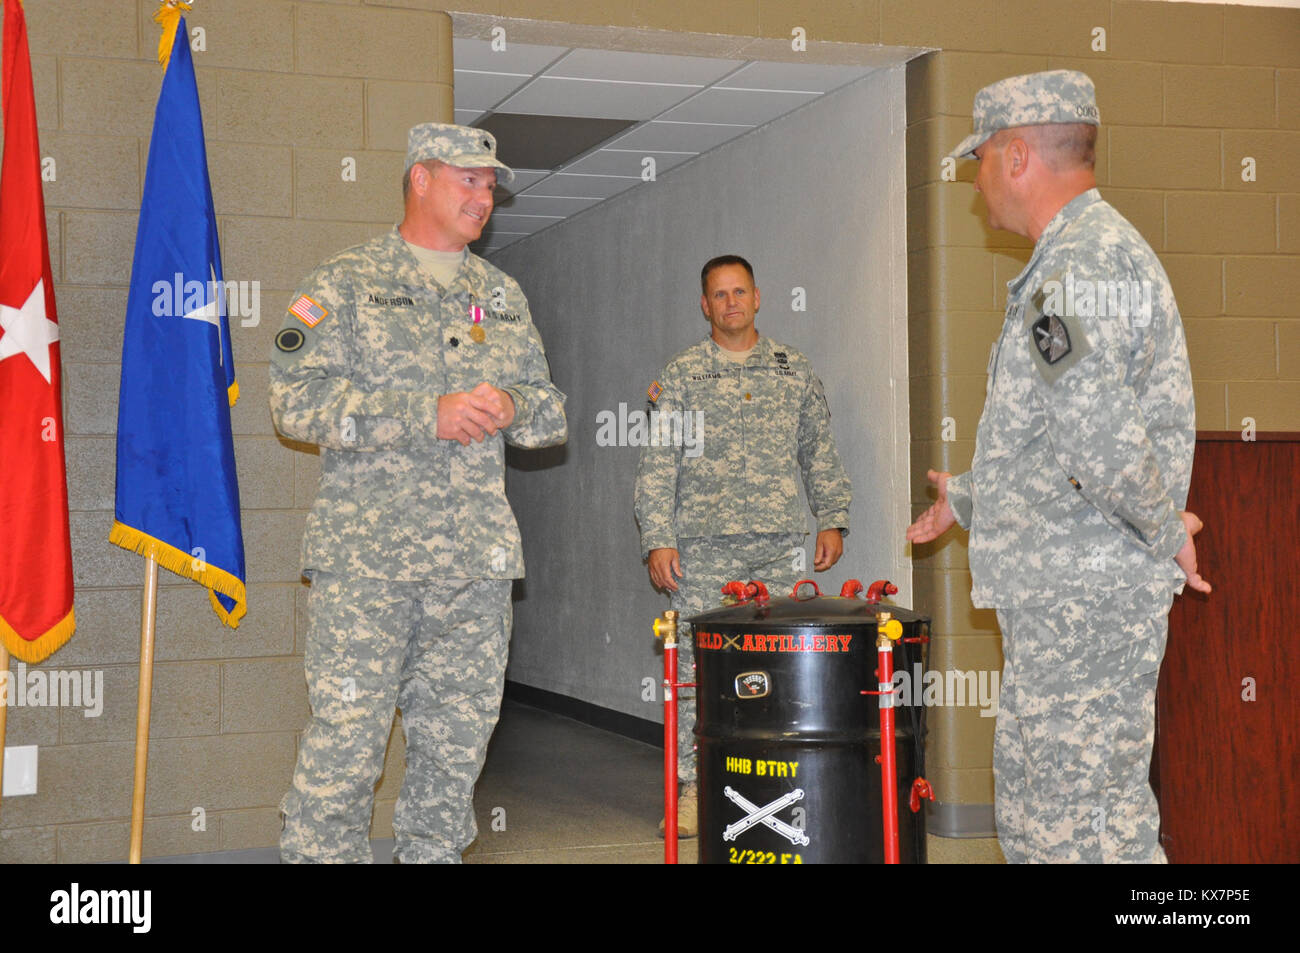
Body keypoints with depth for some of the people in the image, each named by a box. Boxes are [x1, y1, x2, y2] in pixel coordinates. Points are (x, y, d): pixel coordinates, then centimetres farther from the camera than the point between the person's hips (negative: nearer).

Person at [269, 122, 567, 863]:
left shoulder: (503, 296, 19)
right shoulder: (345, 284, 3)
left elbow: (552, 411, 20)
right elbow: (299, 400, -8)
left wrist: (511, 407, -4)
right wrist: (429, 414, -15)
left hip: (478, 556, 5)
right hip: (367, 551, -4)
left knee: (459, 740, 8)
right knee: (347, 737, -6)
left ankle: (434, 853, 21)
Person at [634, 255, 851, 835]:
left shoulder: (794, 371, 14)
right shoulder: (681, 375, 8)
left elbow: (820, 453, 17)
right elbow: (658, 464, 3)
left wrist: (832, 520, 9)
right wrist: (658, 540, -5)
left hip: (780, 544, 2)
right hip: (703, 546, -2)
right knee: (697, 663, -4)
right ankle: (692, 785, 4)